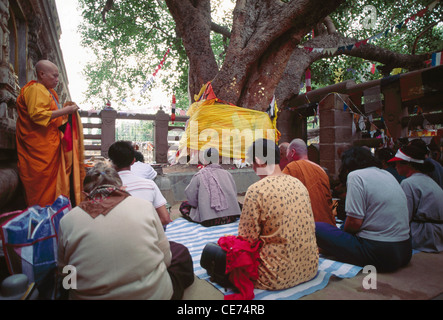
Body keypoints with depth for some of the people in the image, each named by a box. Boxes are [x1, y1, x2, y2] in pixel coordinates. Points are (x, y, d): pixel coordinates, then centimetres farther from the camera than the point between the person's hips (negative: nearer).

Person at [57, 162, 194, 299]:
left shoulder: (67, 221, -9)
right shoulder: (144, 206, -13)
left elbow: (64, 274, 5)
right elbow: (165, 259, -4)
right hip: (155, 294, -1)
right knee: (181, 252, 21)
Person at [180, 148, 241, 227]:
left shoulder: (199, 176, -4)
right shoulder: (227, 173, 4)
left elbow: (191, 197, 1)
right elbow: (234, 193, 12)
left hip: (209, 221, -3)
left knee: (183, 205, 16)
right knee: (238, 203, 36)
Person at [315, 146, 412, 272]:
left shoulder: (355, 176, -10)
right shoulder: (388, 174, 14)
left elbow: (355, 222, -17)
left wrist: (344, 232, 4)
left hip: (378, 255, -9)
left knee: (316, 228, -7)